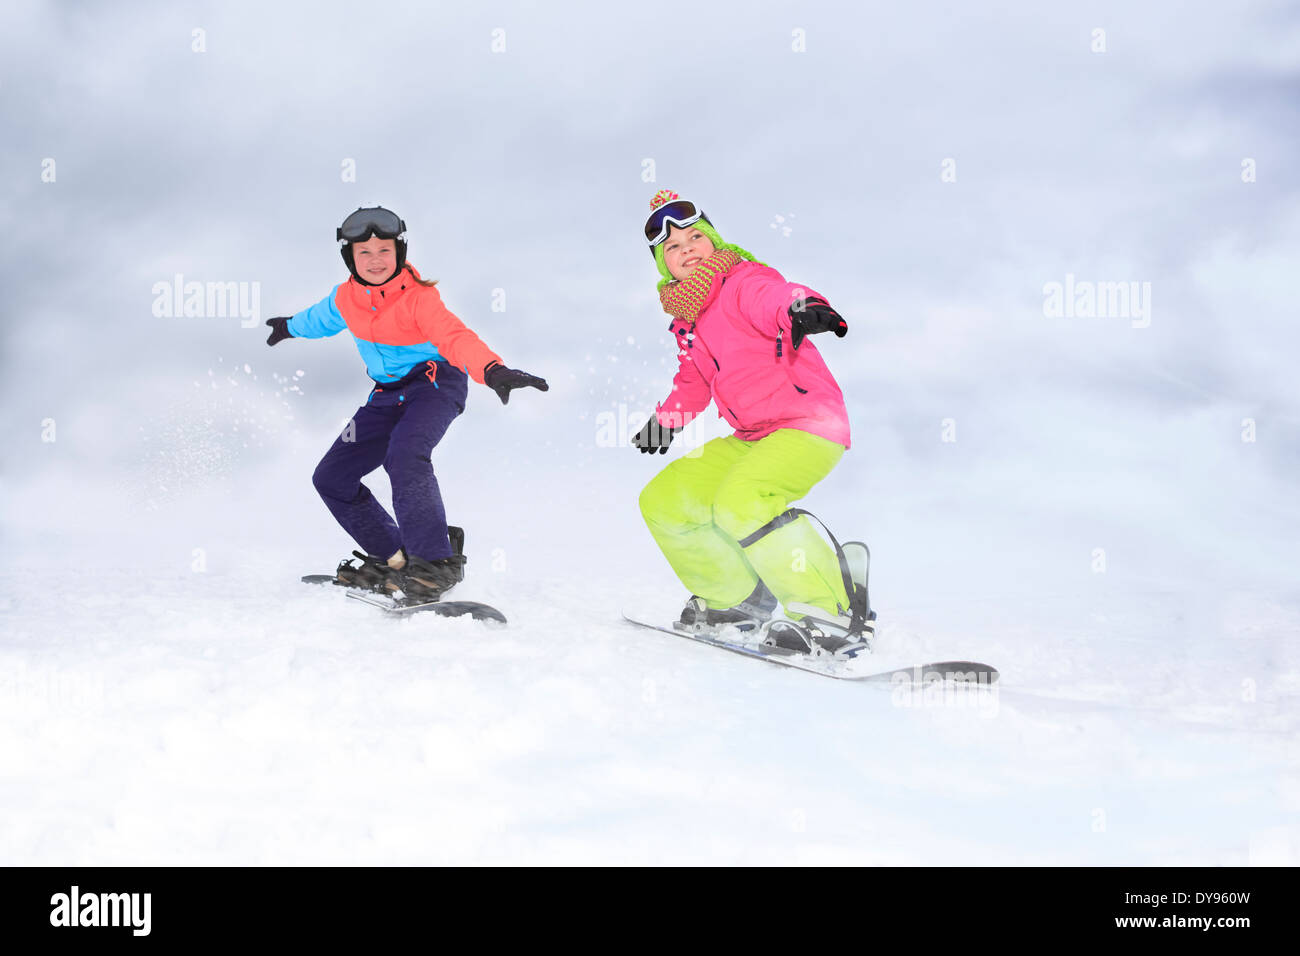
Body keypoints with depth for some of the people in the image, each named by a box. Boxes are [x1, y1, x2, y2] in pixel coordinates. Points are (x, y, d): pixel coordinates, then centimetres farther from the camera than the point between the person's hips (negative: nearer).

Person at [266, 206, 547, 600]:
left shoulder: (418, 297, -23)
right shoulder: (345, 298, -2)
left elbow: (453, 337, -40)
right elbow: (321, 318, 23)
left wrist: (491, 369, -60)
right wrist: (291, 327, 45)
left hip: (435, 382, -8)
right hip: (389, 394, 8)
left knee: (403, 452, -36)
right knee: (331, 478, 4)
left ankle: (437, 561, -32)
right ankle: (394, 558, 9)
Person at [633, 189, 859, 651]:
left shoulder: (744, 283, -14)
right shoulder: (687, 321, 12)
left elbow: (774, 295, -38)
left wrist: (801, 307, -59)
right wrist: (666, 418, 31)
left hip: (809, 426, -9)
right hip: (752, 439, 10)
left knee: (741, 504, -33)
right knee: (663, 501, 10)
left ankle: (826, 613, -25)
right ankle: (737, 600, 22)